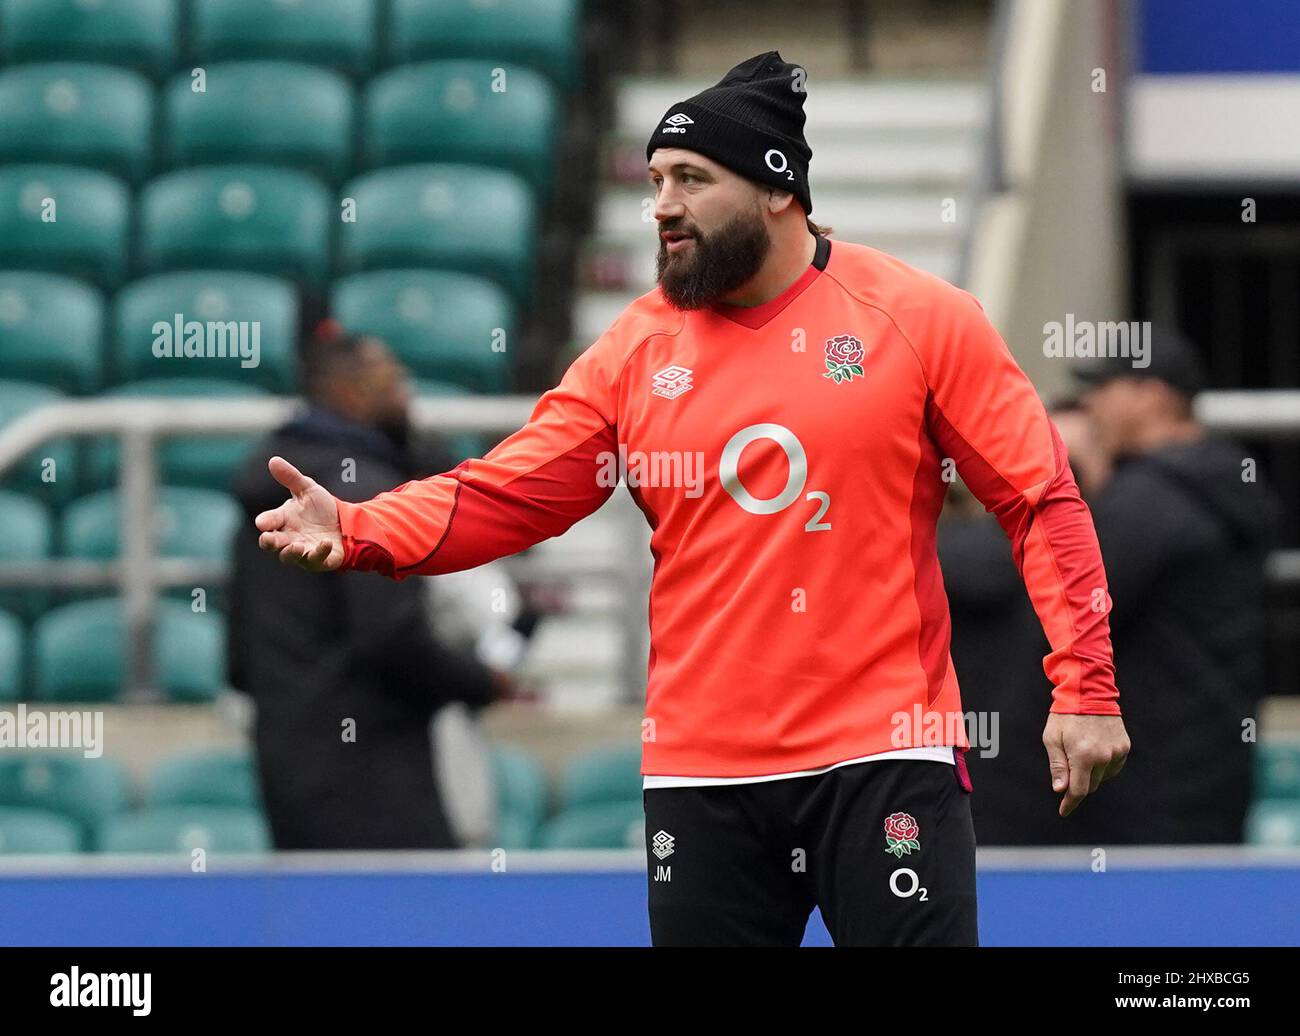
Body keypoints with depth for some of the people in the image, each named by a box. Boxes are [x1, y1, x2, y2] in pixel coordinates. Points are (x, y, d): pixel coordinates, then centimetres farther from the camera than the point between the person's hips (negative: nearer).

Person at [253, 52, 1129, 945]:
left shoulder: (920, 318, -2)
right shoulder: (636, 348, 6)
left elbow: (1041, 500, -1)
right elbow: (505, 496, 2)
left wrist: (1085, 686, -9)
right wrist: (357, 532, -15)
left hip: (883, 759, -3)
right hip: (701, 771, 3)